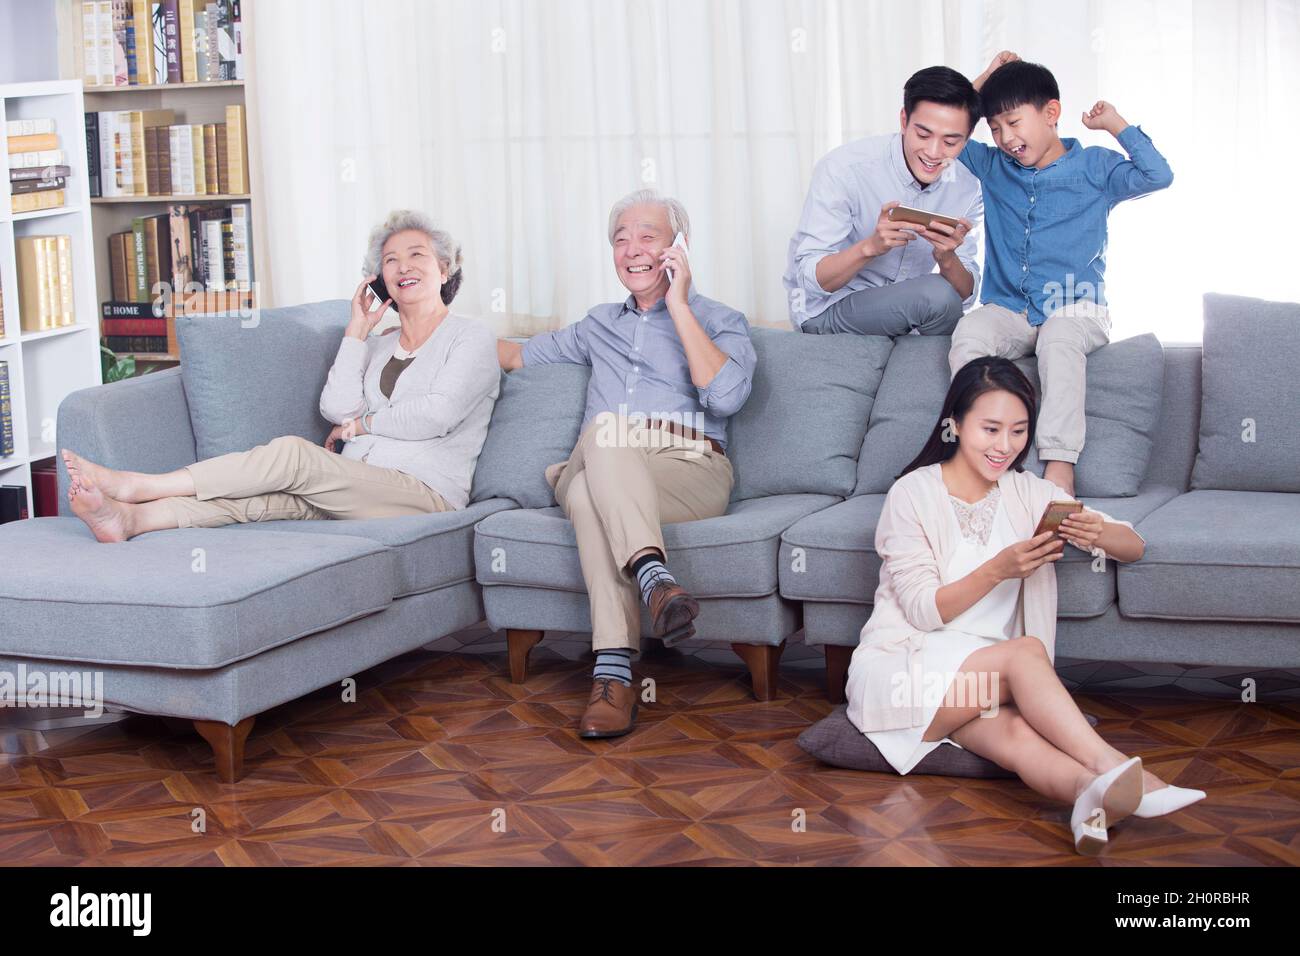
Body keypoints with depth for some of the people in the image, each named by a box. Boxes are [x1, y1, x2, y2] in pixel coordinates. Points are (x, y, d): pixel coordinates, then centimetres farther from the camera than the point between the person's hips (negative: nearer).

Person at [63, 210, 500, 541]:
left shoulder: (472, 337, 6)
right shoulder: (379, 343, 25)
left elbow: (437, 414, -11)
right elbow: (336, 408, 6)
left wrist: (362, 422, 0)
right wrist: (357, 329, 8)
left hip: (426, 492, -6)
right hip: (357, 487, 6)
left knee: (292, 453, -28)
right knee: (260, 496, -25)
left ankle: (133, 486, -28)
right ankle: (128, 518, -42)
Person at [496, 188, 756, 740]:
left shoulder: (718, 321, 18)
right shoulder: (600, 325, 34)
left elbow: (726, 395, -3)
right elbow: (519, 353, 40)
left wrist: (678, 304, 1)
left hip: (690, 472, -3)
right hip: (595, 468, 3)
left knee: (589, 493, -38)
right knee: (604, 437, -38)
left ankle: (613, 673, -50)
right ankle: (654, 576, -54)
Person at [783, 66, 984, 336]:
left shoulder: (967, 188, -5)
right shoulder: (843, 169, -20)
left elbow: (964, 296, -4)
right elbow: (810, 279, -22)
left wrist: (946, 258, -26)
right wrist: (871, 246, -40)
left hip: (904, 308, 5)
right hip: (826, 311, -5)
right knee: (936, 294, -25)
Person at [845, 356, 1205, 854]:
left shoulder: (1028, 493, 11)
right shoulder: (912, 494, -4)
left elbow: (1135, 547, 5)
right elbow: (923, 611, -10)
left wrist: (1097, 533, -19)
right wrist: (998, 569, -24)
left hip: (985, 674, 4)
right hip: (901, 667, -4)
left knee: (1016, 733, -33)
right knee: (1026, 650, -31)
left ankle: (1096, 794, -60)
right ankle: (1115, 770, -46)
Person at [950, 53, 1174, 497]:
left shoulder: (1094, 167, 5)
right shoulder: (992, 167, 15)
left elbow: (1156, 176, -9)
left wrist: (1115, 124, -4)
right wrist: (981, 83, 9)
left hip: (1076, 309, -3)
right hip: (1007, 309, 3)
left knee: (1060, 338, -38)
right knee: (968, 332, -31)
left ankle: (1060, 464, -45)